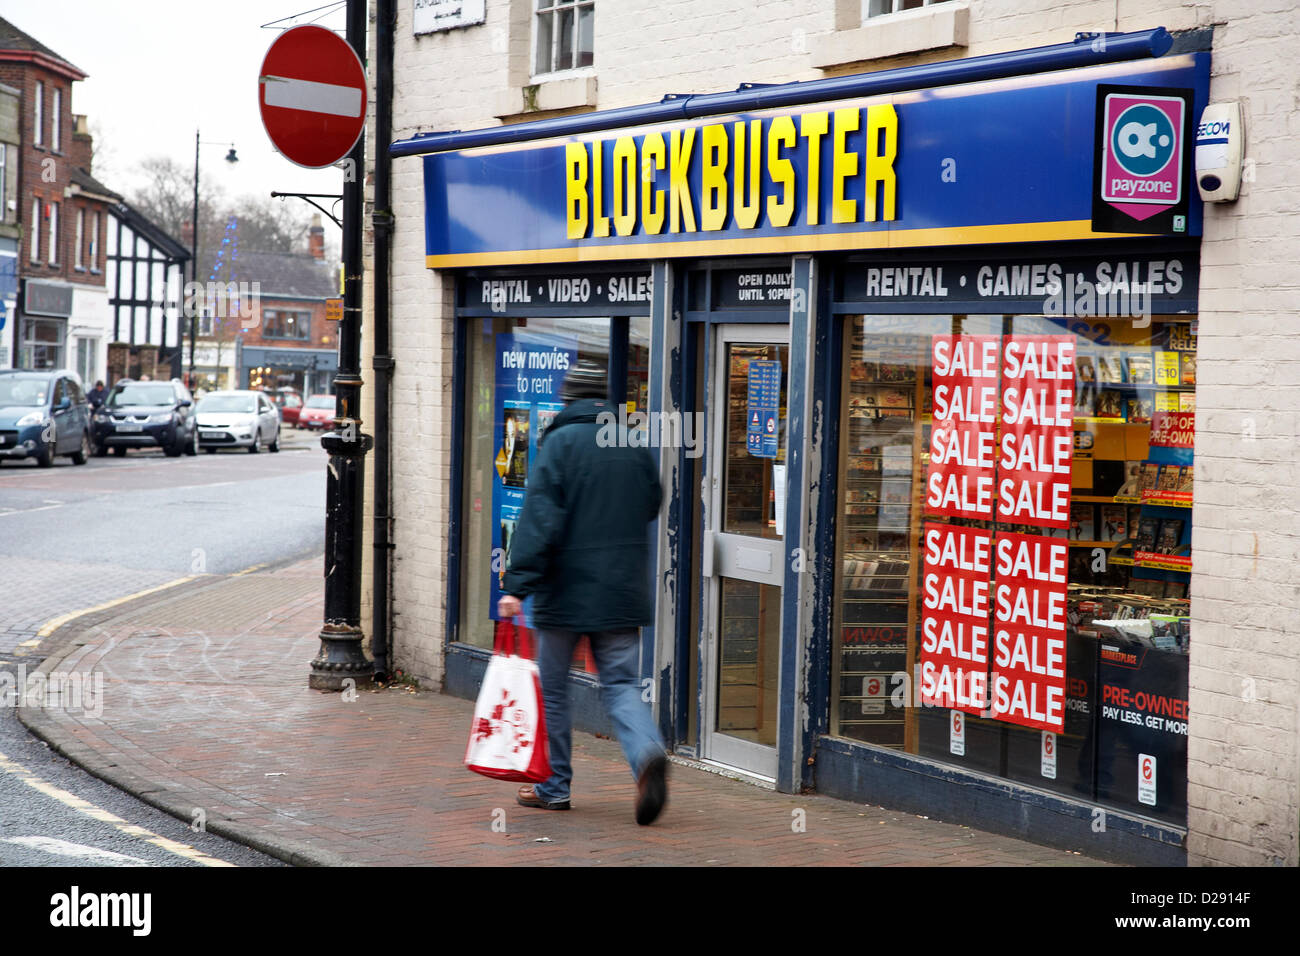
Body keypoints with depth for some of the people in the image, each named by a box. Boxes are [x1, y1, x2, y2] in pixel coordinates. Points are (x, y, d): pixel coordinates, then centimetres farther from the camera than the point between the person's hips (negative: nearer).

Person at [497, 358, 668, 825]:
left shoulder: (561, 441, -9)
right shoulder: (635, 446, 6)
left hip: (566, 591, -4)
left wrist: (517, 585, -18)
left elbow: (539, 519, -16)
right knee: (621, 685, 6)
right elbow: (651, 507, 18)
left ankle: (553, 786, 17)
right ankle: (647, 752, -21)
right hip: (623, 593, 4)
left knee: (552, 689, 10)